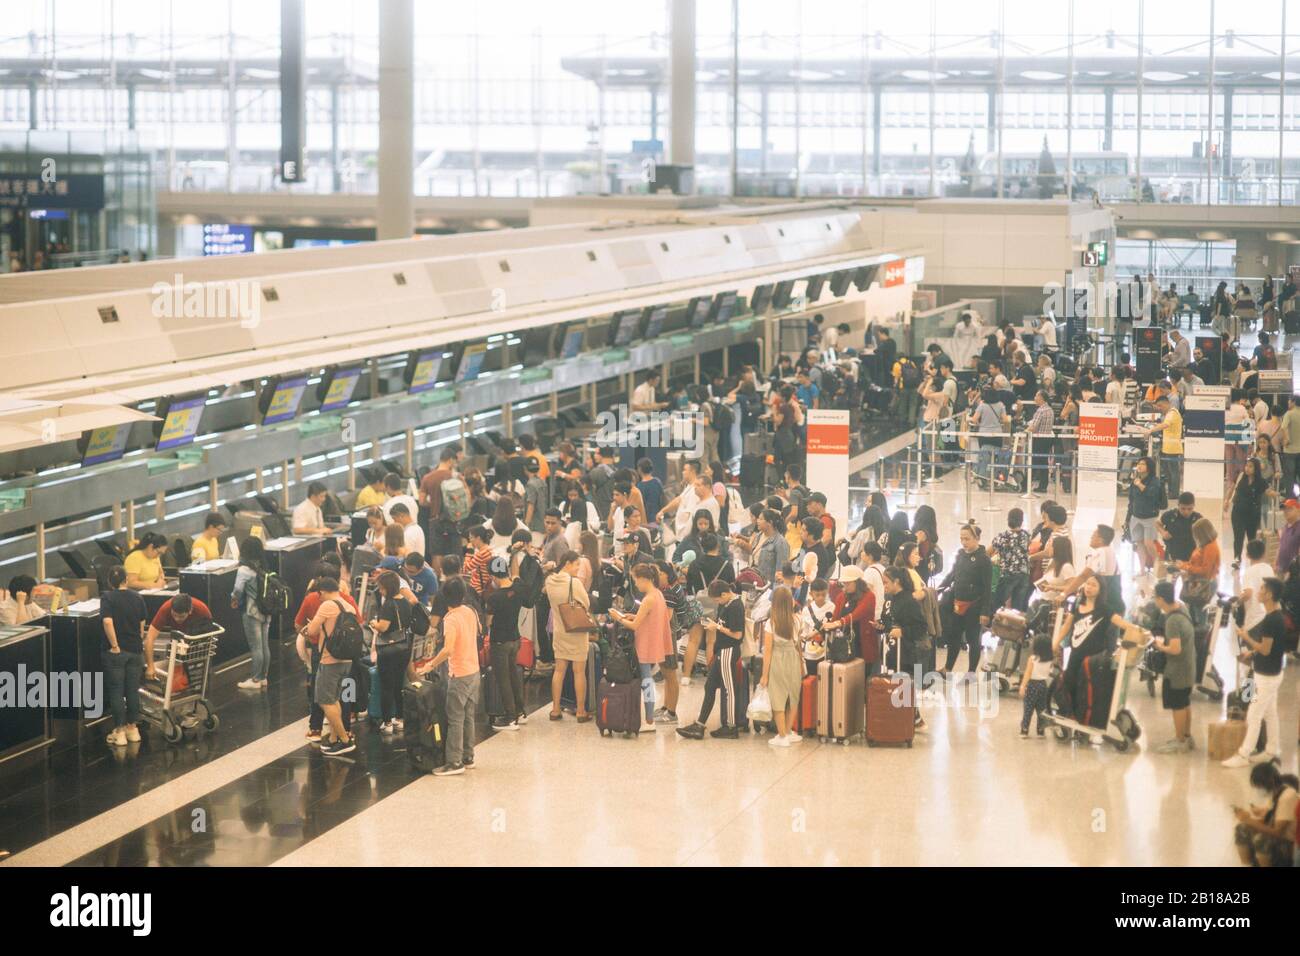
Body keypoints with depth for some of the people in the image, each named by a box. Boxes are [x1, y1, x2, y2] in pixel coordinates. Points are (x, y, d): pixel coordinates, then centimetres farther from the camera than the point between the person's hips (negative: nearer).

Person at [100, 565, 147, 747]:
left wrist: (114, 645, -16)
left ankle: (119, 732, 4)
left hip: (116, 652, -4)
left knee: (116, 691, 3)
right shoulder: (137, 598, 4)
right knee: (133, 690, 13)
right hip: (135, 650, 4)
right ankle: (133, 728, 19)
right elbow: (142, 625, 8)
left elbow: (108, 622, -23)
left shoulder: (107, 597, -9)